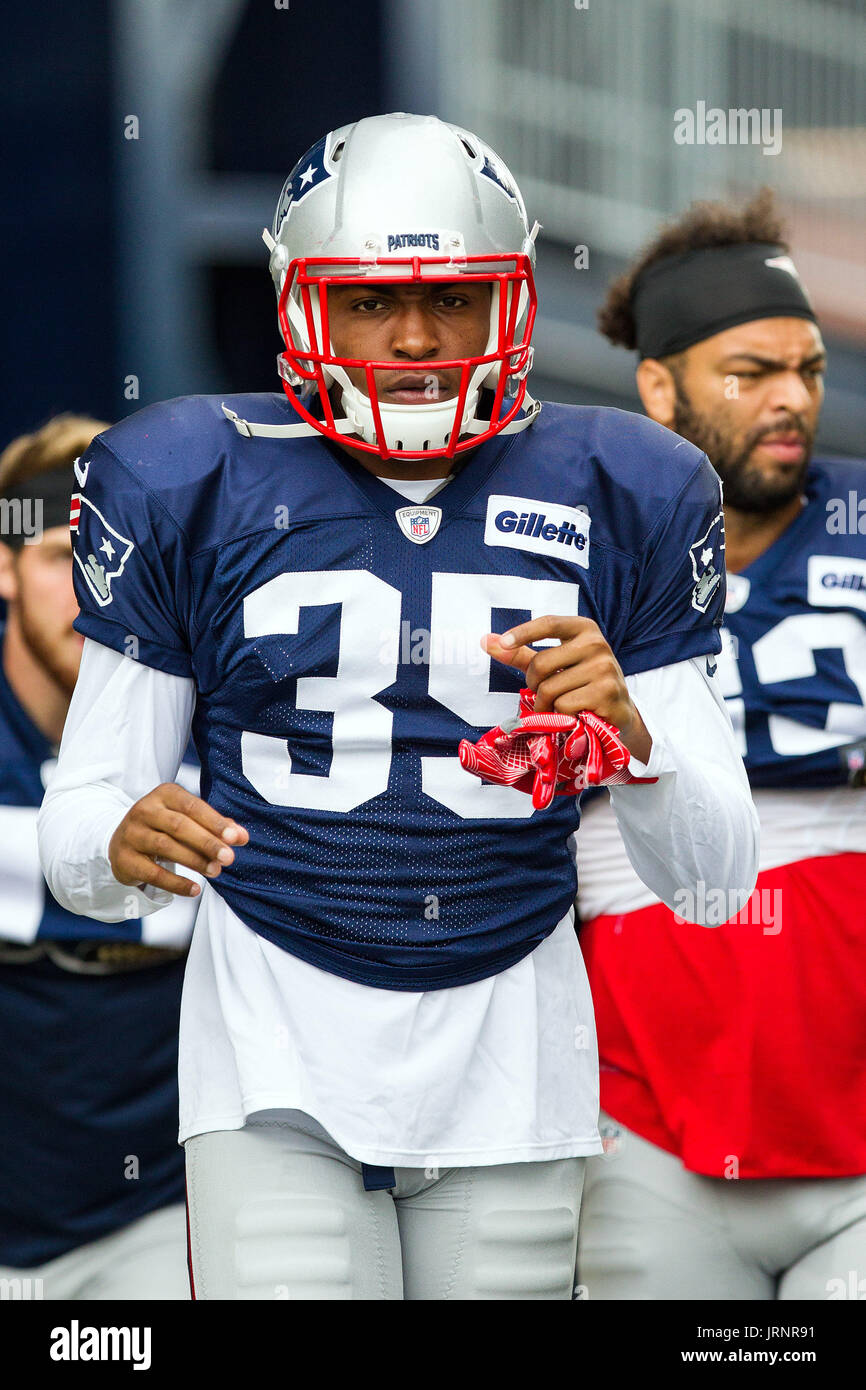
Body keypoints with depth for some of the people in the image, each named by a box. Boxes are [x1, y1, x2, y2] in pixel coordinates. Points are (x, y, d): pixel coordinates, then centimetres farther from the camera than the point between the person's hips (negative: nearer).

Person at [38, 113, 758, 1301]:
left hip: (506, 1061, 2)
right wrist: (124, 843, -23)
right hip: (277, 1059, -2)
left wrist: (631, 734, -19)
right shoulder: (193, 490, -2)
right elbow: (74, 825, 1)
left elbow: (717, 870, 2)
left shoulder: (616, 503, 2)